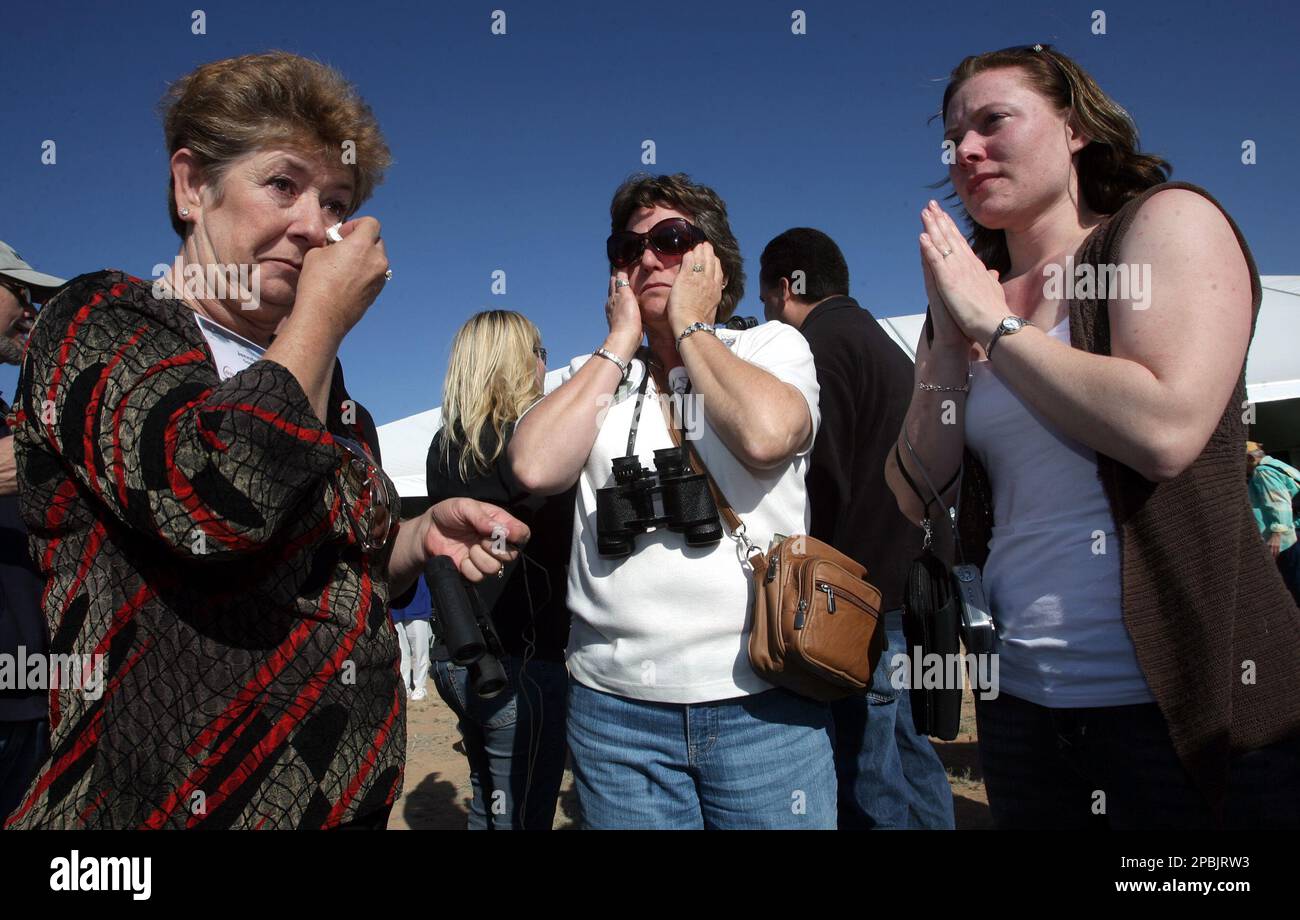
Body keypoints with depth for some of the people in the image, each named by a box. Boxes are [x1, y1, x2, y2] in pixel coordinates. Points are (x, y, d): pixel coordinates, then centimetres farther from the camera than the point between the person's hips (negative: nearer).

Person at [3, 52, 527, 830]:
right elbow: (211, 496, -29)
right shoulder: (98, 321, -9)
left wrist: (424, 536, -2)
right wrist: (325, 315, -15)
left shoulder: (318, 382, 9)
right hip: (175, 802, -6)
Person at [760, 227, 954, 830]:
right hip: (901, 586, 10)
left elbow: (820, 481, -19)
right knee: (910, 759, 18)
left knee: (868, 787, -4)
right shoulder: (883, 344, 20)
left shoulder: (820, 342, -10)